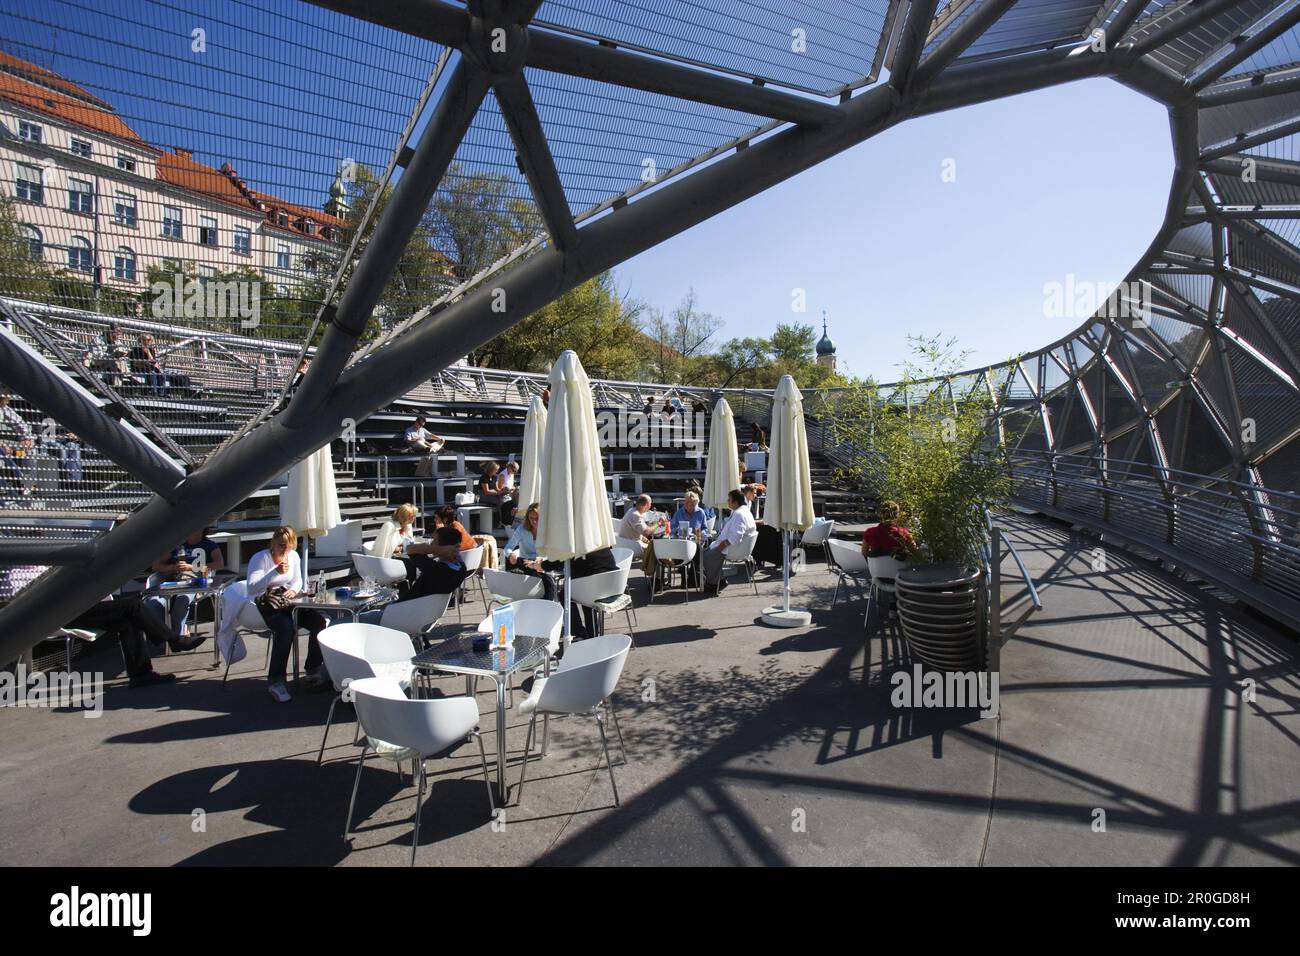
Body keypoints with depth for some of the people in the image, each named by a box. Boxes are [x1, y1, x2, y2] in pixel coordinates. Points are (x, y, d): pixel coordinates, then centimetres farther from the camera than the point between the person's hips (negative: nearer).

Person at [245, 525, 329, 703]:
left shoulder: (293, 556, 4)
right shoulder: (260, 558, -12)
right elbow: (252, 589, -23)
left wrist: (293, 590, -9)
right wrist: (275, 572, -31)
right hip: (262, 604, -6)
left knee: (319, 622, -16)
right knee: (287, 627, -35)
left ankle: (313, 671, -1)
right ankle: (275, 681, -23)